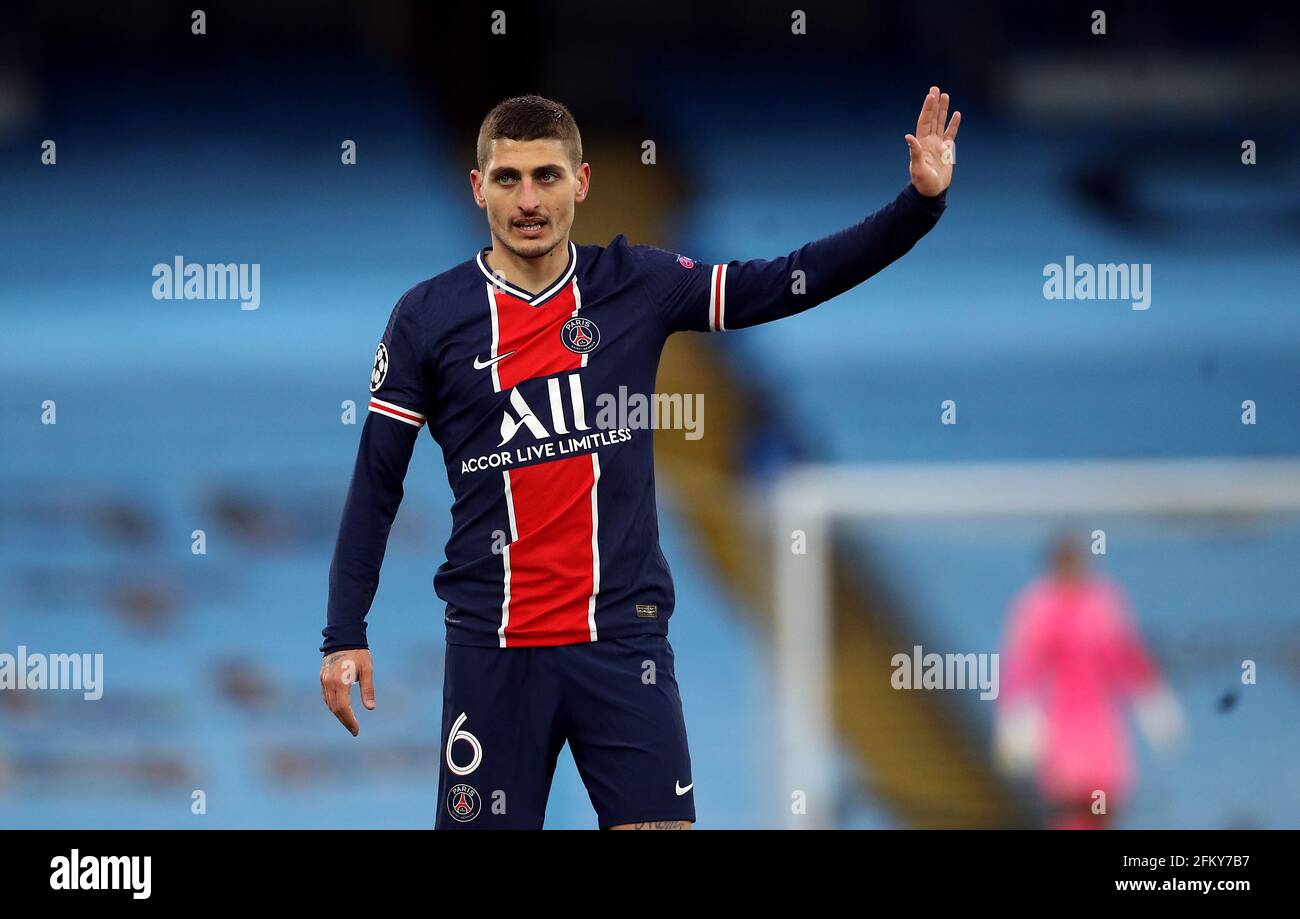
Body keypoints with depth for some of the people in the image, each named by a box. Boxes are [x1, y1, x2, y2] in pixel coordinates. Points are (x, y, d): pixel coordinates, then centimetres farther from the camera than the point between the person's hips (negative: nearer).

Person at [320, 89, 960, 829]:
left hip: (623, 637, 1)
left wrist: (921, 204, -10)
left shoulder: (639, 285, 3)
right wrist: (345, 636, -2)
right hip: (493, 649, -1)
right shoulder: (428, 317, -1)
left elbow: (796, 280, 1)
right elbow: (376, 484, 2)